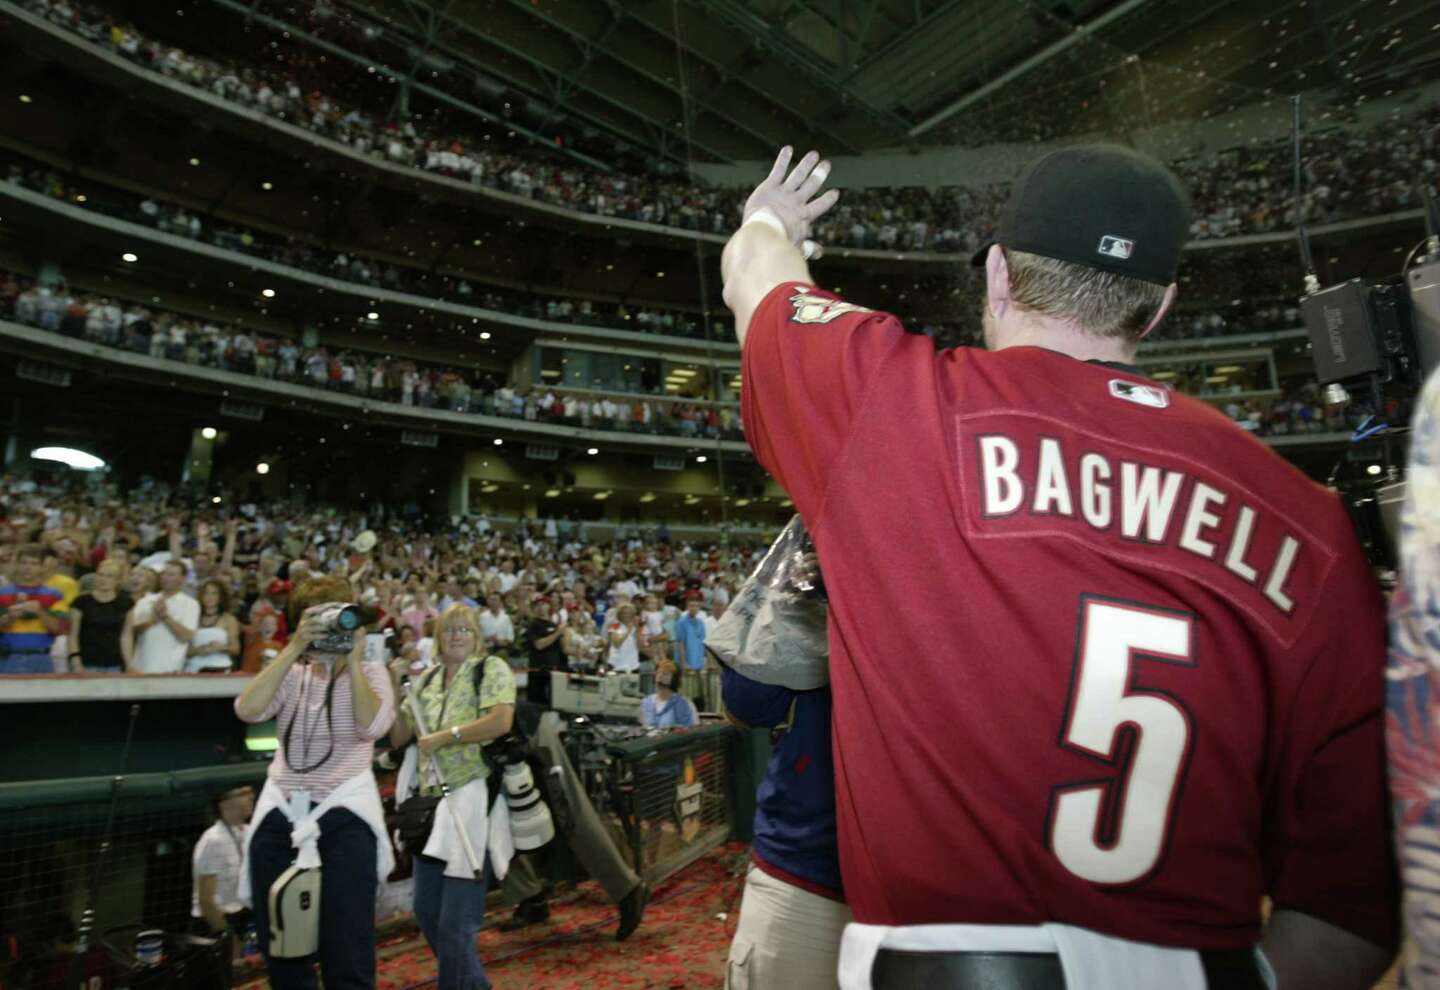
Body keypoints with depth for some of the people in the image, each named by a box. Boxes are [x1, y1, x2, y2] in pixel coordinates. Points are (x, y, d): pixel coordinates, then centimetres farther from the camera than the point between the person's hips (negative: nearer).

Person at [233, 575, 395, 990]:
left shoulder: (370, 673, 1)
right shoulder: (290, 673, 8)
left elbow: (372, 726, -18)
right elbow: (247, 710, -11)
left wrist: (352, 661, -17)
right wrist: (293, 650, -16)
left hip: (344, 816, -3)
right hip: (280, 815, 4)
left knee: (347, 954, -1)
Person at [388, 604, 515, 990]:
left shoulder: (492, 668, -4)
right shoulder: (427, 679, 13)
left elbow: (501, 722, -20)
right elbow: (398, 737, 11)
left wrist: (443, 736, -15)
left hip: (474, 800, -7)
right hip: (432, 800, 7)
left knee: (455, 922, -4)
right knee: (426, 911, 16)